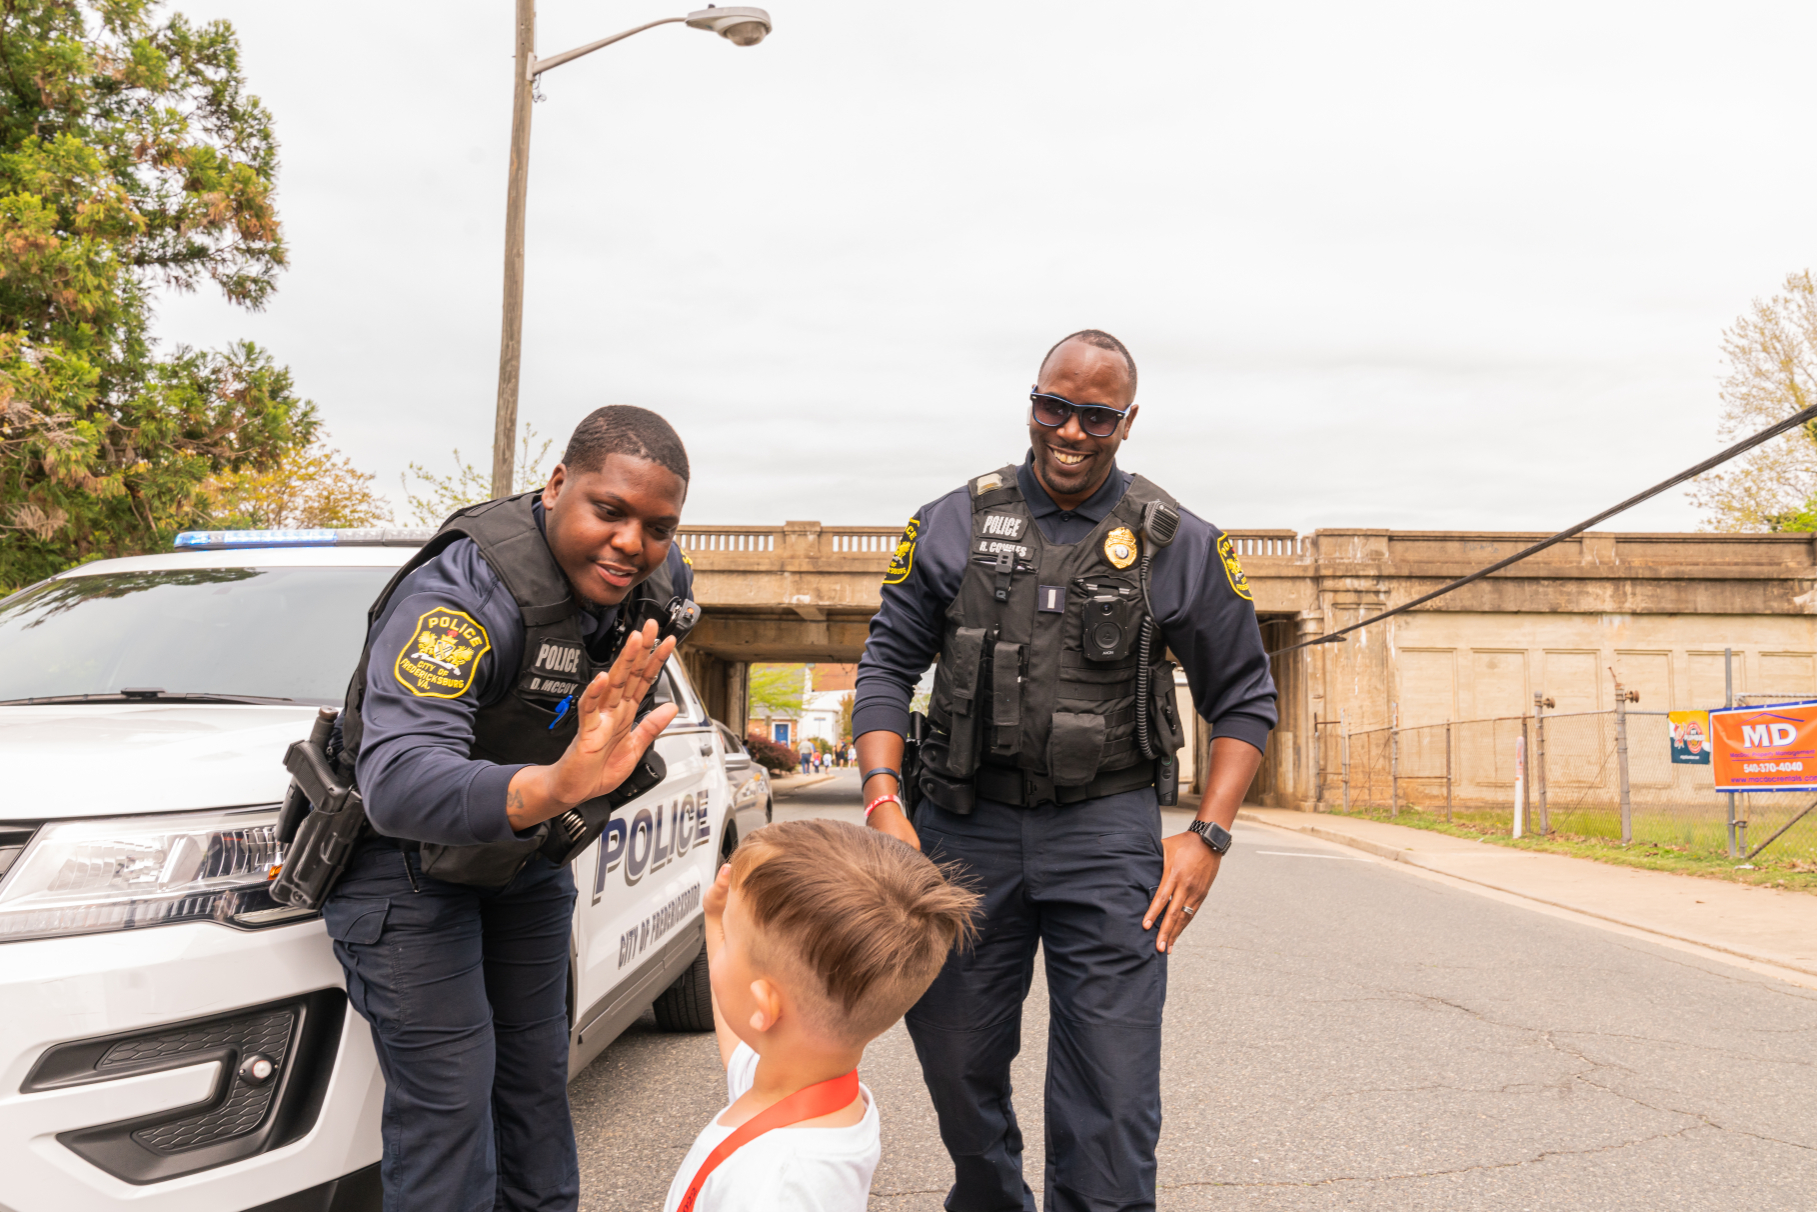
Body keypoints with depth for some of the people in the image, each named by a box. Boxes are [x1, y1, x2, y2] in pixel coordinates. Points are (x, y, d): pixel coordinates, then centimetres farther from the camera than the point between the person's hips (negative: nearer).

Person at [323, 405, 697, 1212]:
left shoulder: (660, 581, -11)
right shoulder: (466, 592, -34)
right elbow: (396, 782, -48)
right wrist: (553, 785, -63)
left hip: (527, 857, 7)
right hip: (409, 864, -6)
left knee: (537, 1079, 15)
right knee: (447, 1104, -8)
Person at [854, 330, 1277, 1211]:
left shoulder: (1178, 545, 2)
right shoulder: (954, 524, 3)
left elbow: (1244, 698, 7)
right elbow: (888, 665, 6)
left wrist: (1209, 836, -3)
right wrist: (884, 806, -6)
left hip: (1108, 834, -1)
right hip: (965, 826, 2)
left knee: (1111, 1093, -3)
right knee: (956, 1064, 14)